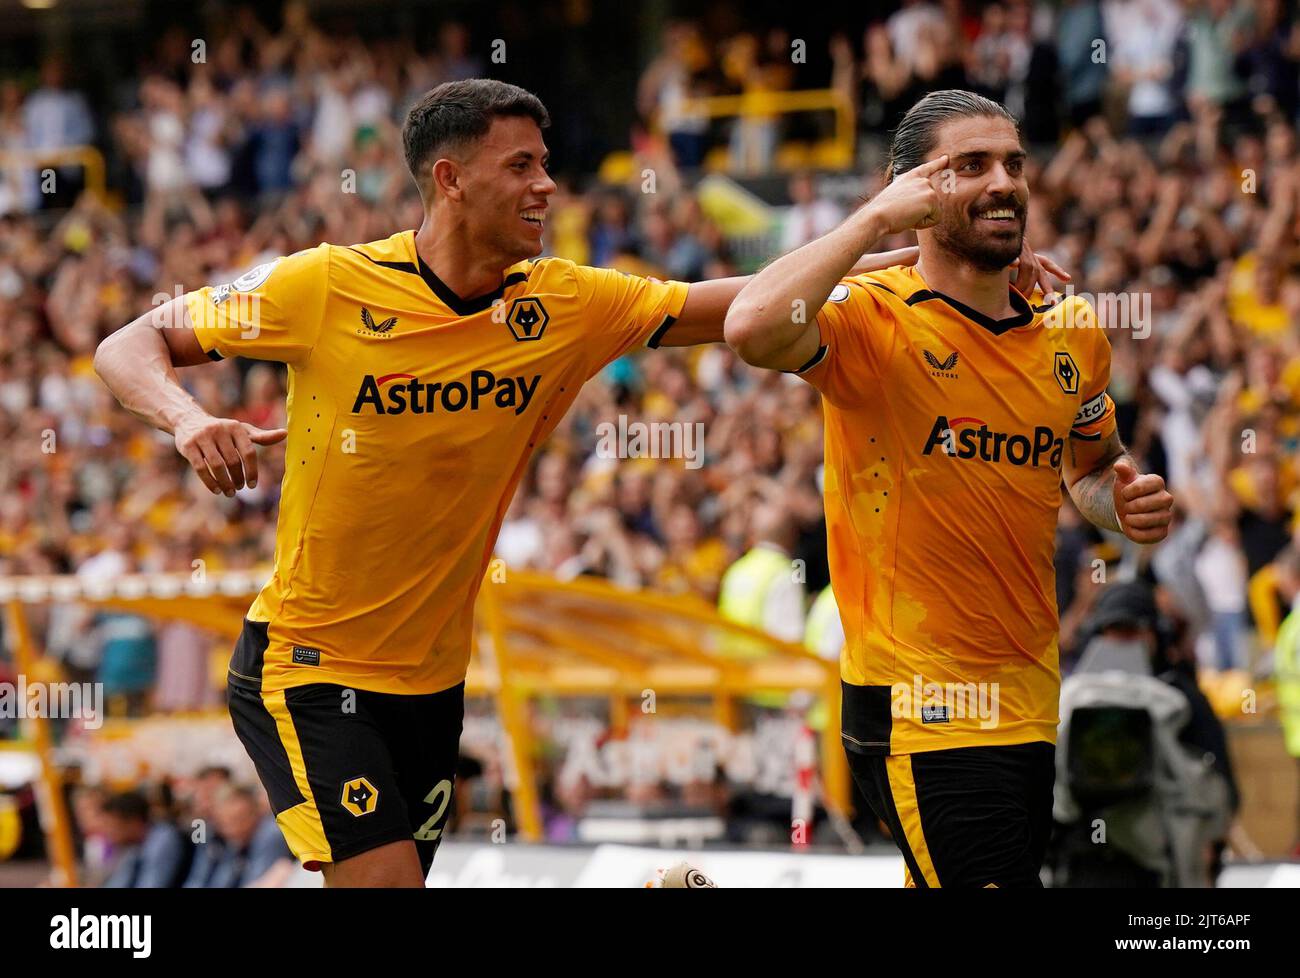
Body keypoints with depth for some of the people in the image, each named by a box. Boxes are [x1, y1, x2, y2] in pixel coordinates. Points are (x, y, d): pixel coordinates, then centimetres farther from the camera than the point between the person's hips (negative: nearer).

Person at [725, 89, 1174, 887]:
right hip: (921, 703, -7)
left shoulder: (1072, 329, 7)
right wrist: (877, 217, -23)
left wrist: (1123, 502, 1)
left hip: (1030, 699, 7)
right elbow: (753, 329, -33)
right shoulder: (874, 319, -11)